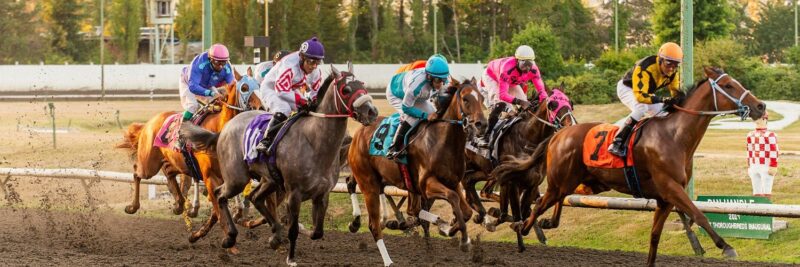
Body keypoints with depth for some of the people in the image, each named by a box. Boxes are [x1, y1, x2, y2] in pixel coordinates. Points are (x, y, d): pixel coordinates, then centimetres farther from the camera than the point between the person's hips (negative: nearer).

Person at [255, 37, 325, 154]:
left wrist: (313, 102, -24)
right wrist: (303, 101, -41)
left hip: (292, 93, 8)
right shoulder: (289, 66, -34)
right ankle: (266, 141, -35)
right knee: (283, 109, -37)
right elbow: (282, 91, -38)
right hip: (271, 90, -8)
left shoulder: (316, 72, -9)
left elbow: (316, 92, 0)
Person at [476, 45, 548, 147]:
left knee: (525, 105, -6)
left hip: (512, 82, 6)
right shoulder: (508, 68, -46)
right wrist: (519, 101, -60)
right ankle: (485, 137, -25)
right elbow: (502, 94, -48)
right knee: (500, 104, -29)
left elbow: (541, 88, -26)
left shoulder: (533, 69, -30)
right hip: (492, 77, -6)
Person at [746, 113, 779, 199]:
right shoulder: (750, 135, 12)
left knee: (766, 192, -3)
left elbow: (774, 152, -11)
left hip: (766, 168, -6)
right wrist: (749, 167, 17)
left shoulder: (770, 135, -9)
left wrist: (773, 167, -15)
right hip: (754, 168, 6)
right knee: (757, 192, 8)